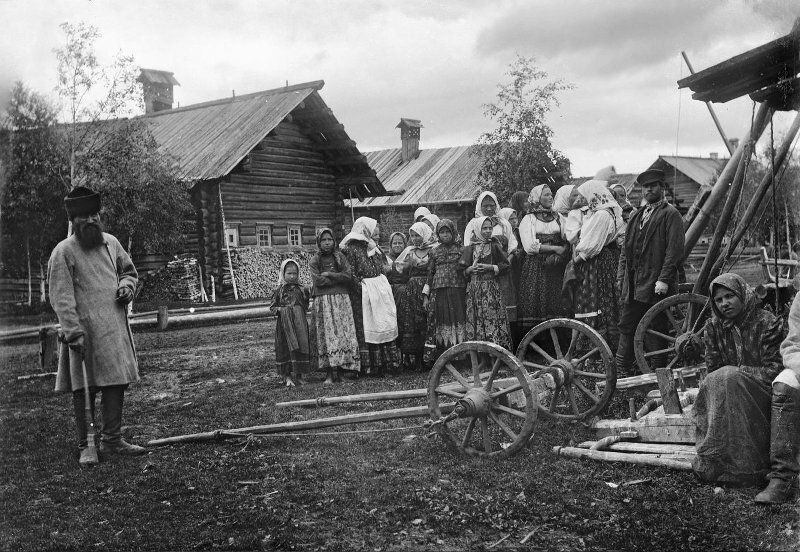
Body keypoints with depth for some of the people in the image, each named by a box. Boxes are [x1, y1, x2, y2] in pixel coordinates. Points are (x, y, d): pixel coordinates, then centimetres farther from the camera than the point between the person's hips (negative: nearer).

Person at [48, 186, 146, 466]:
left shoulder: (111, 243, 11)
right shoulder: (63, 252, -7)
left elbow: (129, 271, 26)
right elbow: (61, 297, -13)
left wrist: (126, 286, 3)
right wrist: (73, 331, -21)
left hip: (115, 328, 6)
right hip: (85, 332, -6)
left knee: (116, 383, 8)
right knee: (83, 389, 0)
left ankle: (112, 439, 18)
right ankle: (86, 445, 10)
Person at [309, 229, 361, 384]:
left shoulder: (340, 257, 10)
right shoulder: (314, 261, 8)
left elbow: (349, 277, -2)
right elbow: (318, 280, -7)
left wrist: (329, 274, -7)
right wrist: (339, 278, -3)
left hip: (341, 301, 1)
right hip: (323, 301, -1)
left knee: (342, 334, -6)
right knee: (327, 335, -6)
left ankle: (340, 370, -5)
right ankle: (330, 373, -7)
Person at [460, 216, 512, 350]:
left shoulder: (494, 246, 6)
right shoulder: (470, 248, 8)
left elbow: (505, 265, 5)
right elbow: (462, 270, 10)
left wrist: (490, 267, -7)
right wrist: (471, 269, -10)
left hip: (491, 286, -1)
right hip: (474, 288, 1)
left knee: (493, 318, -8)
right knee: (476, 319, -2)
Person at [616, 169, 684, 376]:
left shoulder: (670, 215, -3)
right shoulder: (637, 216, 20)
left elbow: (674, 250, -12)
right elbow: (626, 248, 21)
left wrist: (664, 279, -18)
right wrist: (621, 276, 12)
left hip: (656, 284, -7)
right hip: (633, 285, 7)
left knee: (657, 331, -1)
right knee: (626, 327, 7)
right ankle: (621, 372, 12)